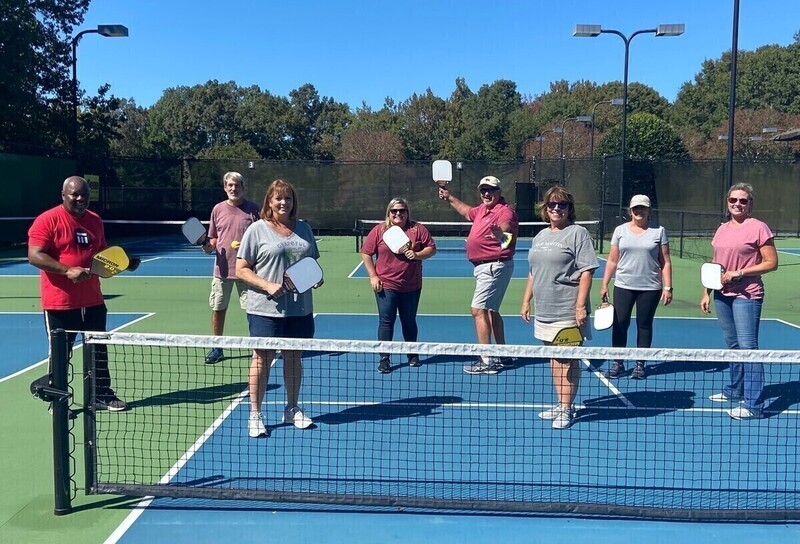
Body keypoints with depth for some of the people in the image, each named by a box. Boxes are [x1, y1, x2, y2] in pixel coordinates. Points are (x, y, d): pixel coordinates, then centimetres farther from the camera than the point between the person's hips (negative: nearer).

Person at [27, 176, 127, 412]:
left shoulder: (95, 220, 10)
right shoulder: (47, 220, -10)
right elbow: (34, 256, -18)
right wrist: (68, 270, -28)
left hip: (93, 301, 6)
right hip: (59, 303, -6)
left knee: (99, 349, 14)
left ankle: (102, 394, 27)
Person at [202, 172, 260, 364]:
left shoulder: (253, 209, -2)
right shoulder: (218, 209, 6)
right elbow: (214, 238, 15)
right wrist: (208, 246, -6)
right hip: (222, 268, 3)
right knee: (218, 309, 9)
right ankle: (217, 348, 24)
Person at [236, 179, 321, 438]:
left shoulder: (304, 228, 11)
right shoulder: (257, 230, -3)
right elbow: (241, 270, -4)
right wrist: (267, 285, -17)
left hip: (300, 307, 4)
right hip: (266, 308, -4)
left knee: (294, 357, 12)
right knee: (262, 358, 1)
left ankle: (292, 409, 27)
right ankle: (255, 414, 12)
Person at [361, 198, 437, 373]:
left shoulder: (418, 229, 1)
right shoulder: (379, 230, 0)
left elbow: (432, 248, 3)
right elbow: (366, 253, 2)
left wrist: (417, 255, -16)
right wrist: (373, 276, -5)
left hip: (411, 287, 2)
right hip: (386, 286, -2)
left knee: (409, 321, 14)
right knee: (386, 321, -3)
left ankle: (412, 354, 31)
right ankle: (384, 359, 3)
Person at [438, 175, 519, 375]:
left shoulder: (505, 211, -19)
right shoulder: (482, 209, 8)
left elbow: (505, 234, -39)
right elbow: (467, 212, 31)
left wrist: (501, 235, -61)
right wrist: (449, 198, 35)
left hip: (495, 266, -11)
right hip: (484, 267, 11)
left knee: (478, 310, -14)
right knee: (491, 311, 18)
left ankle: (486, 361, -13)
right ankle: (503, 356, 30)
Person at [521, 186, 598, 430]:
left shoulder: (578, 233, -5)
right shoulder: (540, 236, 17)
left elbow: (586, 272, -11)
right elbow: (532, 273, 23)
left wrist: (581, 305, -18)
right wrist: (526, 301, 18)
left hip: (567, 311, -7)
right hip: (544, 310, 7)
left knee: (567, 360, -3)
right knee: (554, 359, 13)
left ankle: (567, 409, 5)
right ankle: (561, 405, 23)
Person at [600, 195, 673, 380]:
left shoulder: (659, 231, 3)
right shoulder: (620, 230, 7)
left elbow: (665, 262, 2)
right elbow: (612, 260, 8)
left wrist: (667, 287, -4)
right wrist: (605, 284, 3)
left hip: (650, 288, -1)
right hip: (623, 286, 1)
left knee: (644, 325, 6)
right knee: (620, 323, -1)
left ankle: (640, 365, 16)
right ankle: (617, 363, 10)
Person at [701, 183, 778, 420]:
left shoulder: (758, 227, -7)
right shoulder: (722, 229, 13)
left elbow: (771, 263, -9)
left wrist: (740, 272, -16)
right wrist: (706, 293, 14)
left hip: (747, 296, -6)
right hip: (722, 295, 7)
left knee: (748, 347, -8)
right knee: (733, 345, 15)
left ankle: (753, 405, -6)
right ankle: (735, 390, 29)